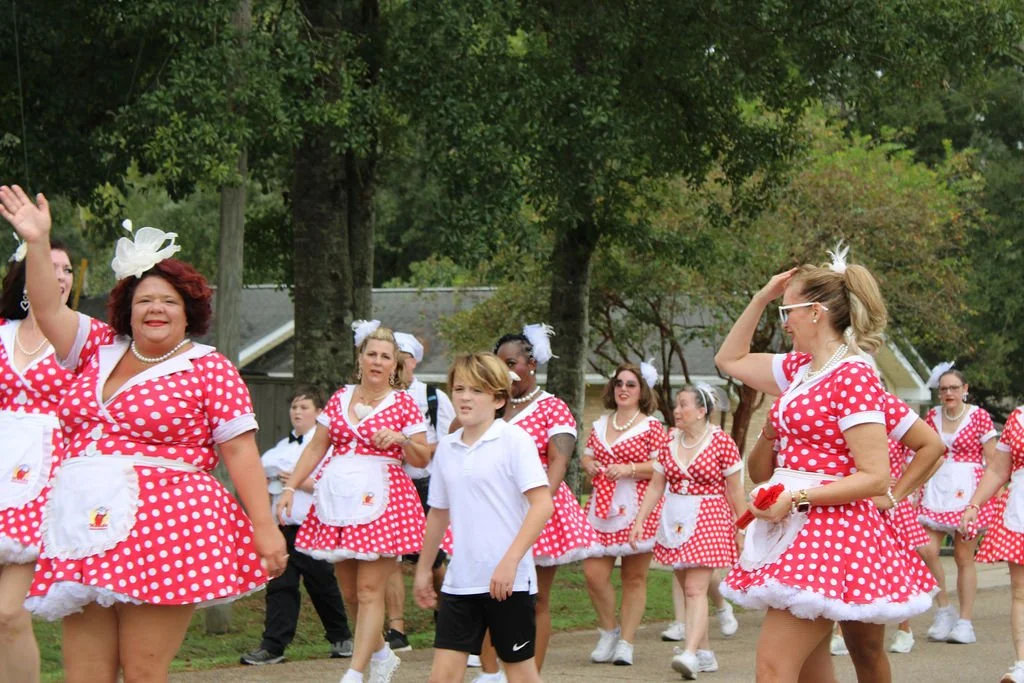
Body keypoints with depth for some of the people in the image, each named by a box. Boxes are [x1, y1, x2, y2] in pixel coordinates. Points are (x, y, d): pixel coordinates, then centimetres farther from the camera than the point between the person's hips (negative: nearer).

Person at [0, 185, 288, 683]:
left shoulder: (209, 370, 3)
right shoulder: (100, 350, 17)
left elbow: (240, 450, -2)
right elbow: (49, 311, 13)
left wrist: (264, 525, -8)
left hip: (162, 532, -5)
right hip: (85, 533, 5)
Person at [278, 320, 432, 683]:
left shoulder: (404, 404, 2)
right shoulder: (340, 398, 13)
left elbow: (422, 460, 2)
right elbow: (315, 448, 13)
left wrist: (401, 439, -16)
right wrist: (290, 487, 4)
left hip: (381, 500, -4)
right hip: (338, 499, 4)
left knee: (369, 591, -9)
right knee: (349, 592, 9)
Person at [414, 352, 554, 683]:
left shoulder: (514, 440, -8)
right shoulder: (447, 447, 10)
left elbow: (543, 504, -16)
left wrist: (510, 561, -22)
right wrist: (423, 568, 24)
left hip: (508, 580, -5)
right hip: (460, 579, 5)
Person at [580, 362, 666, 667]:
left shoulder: (651, 427, -1)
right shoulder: (600, 425, 15)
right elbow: (586, 456, 23)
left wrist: (629, 469, -17)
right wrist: (590, 465, 0)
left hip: (637, 509, -4)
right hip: (602, 507, 4)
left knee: (634, 578, 1)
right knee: (593, 572, -6)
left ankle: (626, 642, 8)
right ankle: (608, 631, 15)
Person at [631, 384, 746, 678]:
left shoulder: (721, 442, -8)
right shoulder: (670, 443, 8)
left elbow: (735, 490, -6)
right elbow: (656, 486, 11)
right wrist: (639, 521, 5)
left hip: (708, 521, -6)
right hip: (675, 522, 6)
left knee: (696, 589, -16)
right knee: (688, 588, 9)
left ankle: (691, 654, -25)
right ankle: (705, 653, 18)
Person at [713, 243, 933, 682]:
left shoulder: (853, 378, -14)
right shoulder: (800, 368, 12)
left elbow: (875, 479, -17)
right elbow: (730, 360, 27)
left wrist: (796, 499, -22)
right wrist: (761, 298, 16)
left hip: (830, 529, -9)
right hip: (798, 530, 9)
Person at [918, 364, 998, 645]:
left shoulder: (979, 416, -2)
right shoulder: (933, 415, 9)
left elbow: (992, 461, -1)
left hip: (968, 489, -3)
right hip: (936, 487, 4)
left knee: (964, 557, 0)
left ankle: (965, 622, 9)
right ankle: (944, 610, 11)